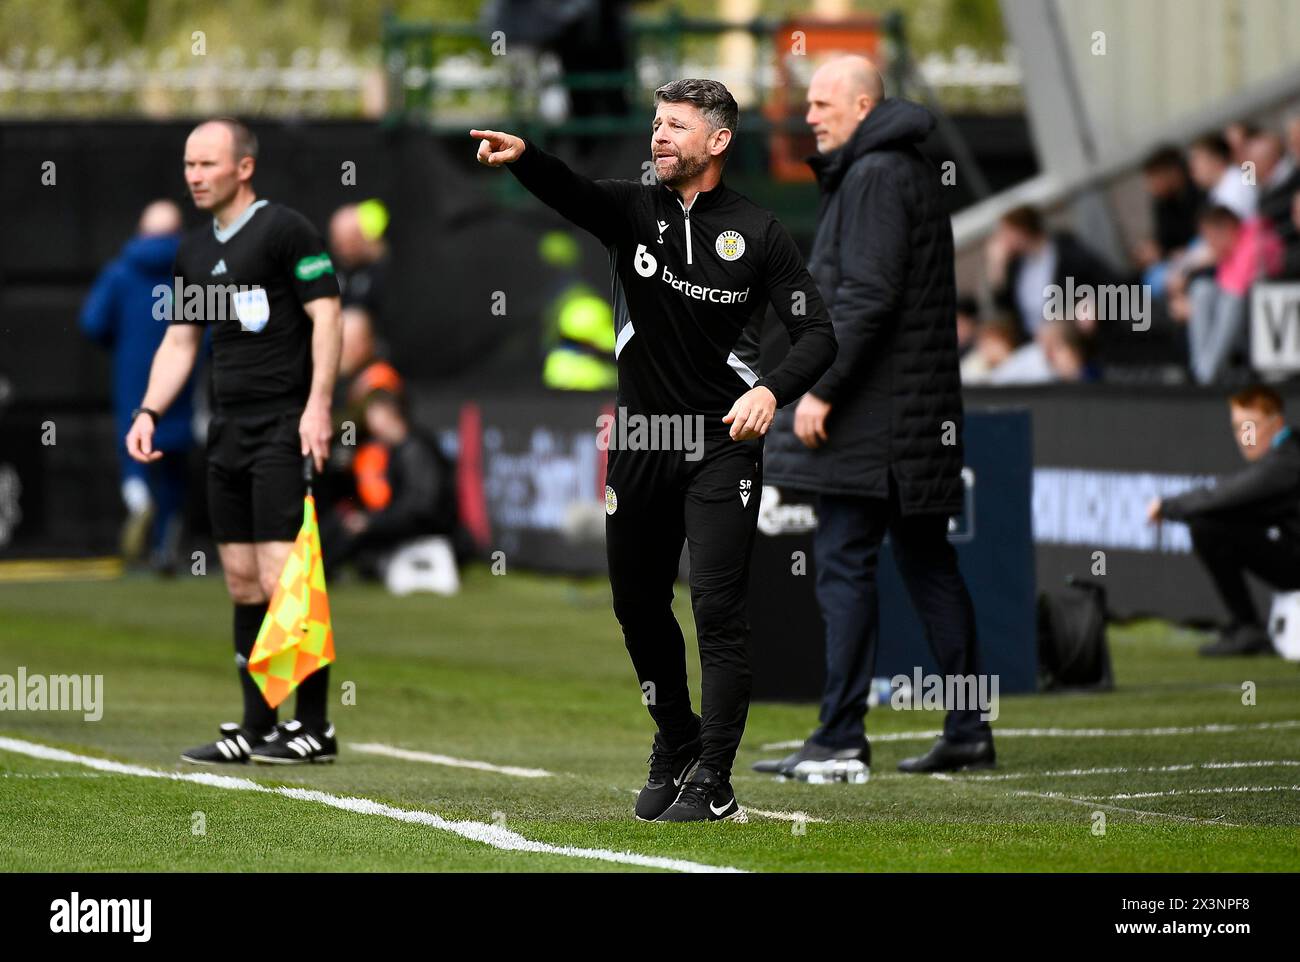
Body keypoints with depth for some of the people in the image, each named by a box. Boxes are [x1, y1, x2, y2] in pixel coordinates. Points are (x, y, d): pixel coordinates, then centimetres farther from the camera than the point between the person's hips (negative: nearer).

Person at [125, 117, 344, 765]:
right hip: (228, 431, 8)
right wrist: (148, 412, 7)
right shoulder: (193, 251, 15)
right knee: (242, 582, 7)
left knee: (283, 579, -11)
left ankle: (315, 727, -6)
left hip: (283, 427, -8)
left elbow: (326, 315, -11)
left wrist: (317, 405, -19)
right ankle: (256, 729, 12)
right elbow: (179, 340, 20)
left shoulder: (285, 230, -7)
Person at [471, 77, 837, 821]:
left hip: (722, 446, -4)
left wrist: (771, 391, -25)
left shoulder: (757, 232, -4)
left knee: (719, 611, -8)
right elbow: (569, 191, -20)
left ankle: (713, 782, -5)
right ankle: (676, 741, 35)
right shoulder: (634, 211, 1)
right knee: (638, 604, 13)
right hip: (642, 445, 4)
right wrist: (523, 156, -43)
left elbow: (818, 333, -5)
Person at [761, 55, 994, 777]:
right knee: (926, 562, 11)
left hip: (873, 412, -10)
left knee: (843, 562, -8)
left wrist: (822, 386, -20)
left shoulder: (876, 176, -12)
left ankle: (840, 738, -8)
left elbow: (867, 297, -21)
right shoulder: (910, 171, 19)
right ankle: (968, 733, 12)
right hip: (913, 412, 10)